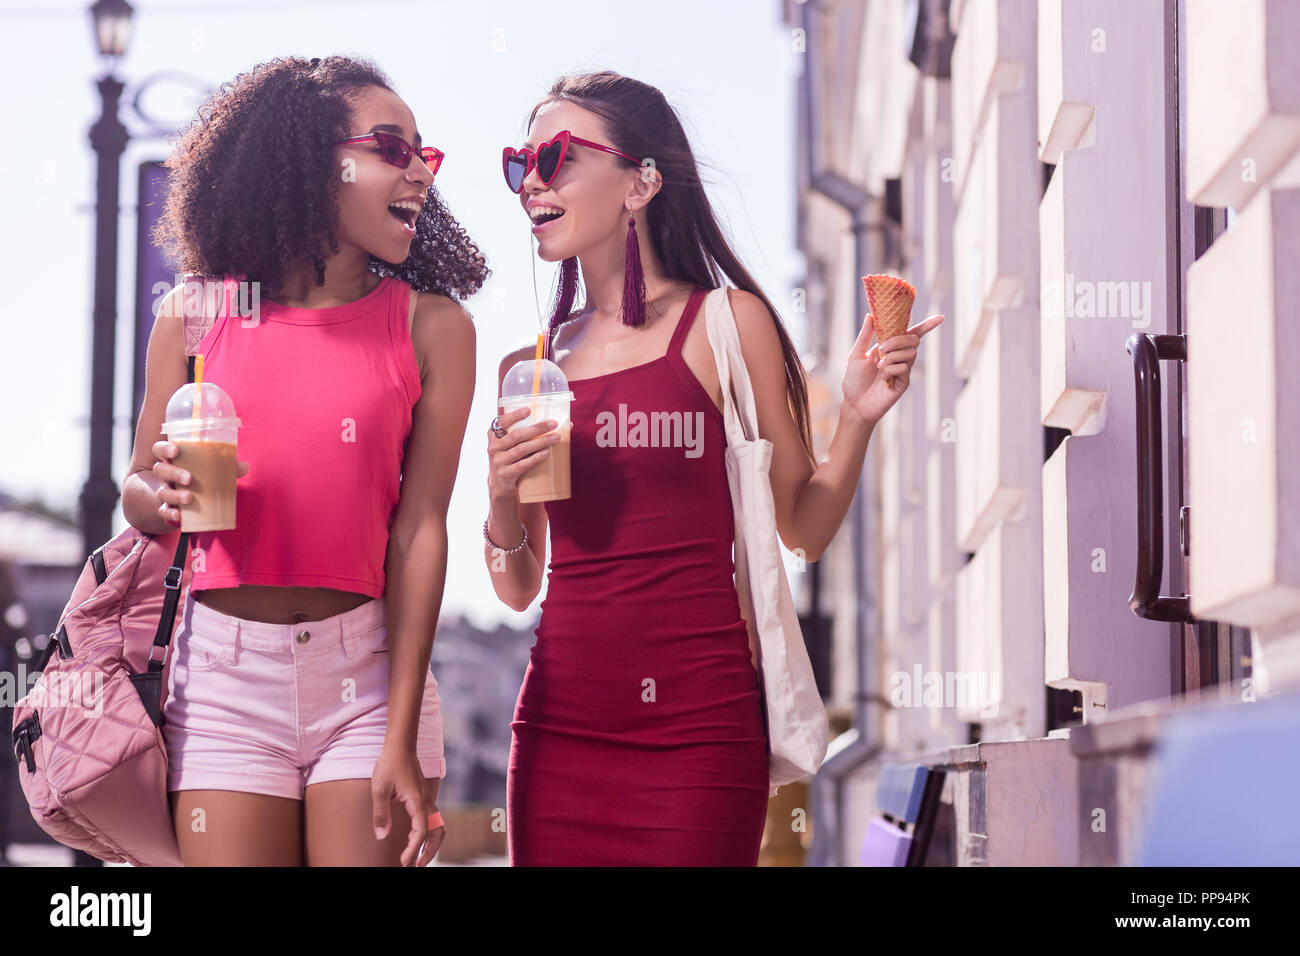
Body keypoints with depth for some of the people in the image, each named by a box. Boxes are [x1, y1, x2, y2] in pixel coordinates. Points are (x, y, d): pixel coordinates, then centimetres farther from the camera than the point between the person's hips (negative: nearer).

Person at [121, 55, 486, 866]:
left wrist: (401, 742, -12)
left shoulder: (431, 325, 0)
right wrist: (164, 494, -15)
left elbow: (421, 531, -6)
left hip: (367, 670, -1)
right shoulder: (194, 318, 3)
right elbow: (140, 497, 12)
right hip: (223, 675, 1)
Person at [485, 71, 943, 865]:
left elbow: (803, 527, 3)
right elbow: (517, 587, 14)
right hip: (560, 725, 4)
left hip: (695, 728, -4)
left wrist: (859, 418, -11)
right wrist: (503, 495, -5)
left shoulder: (727, 324, -1)